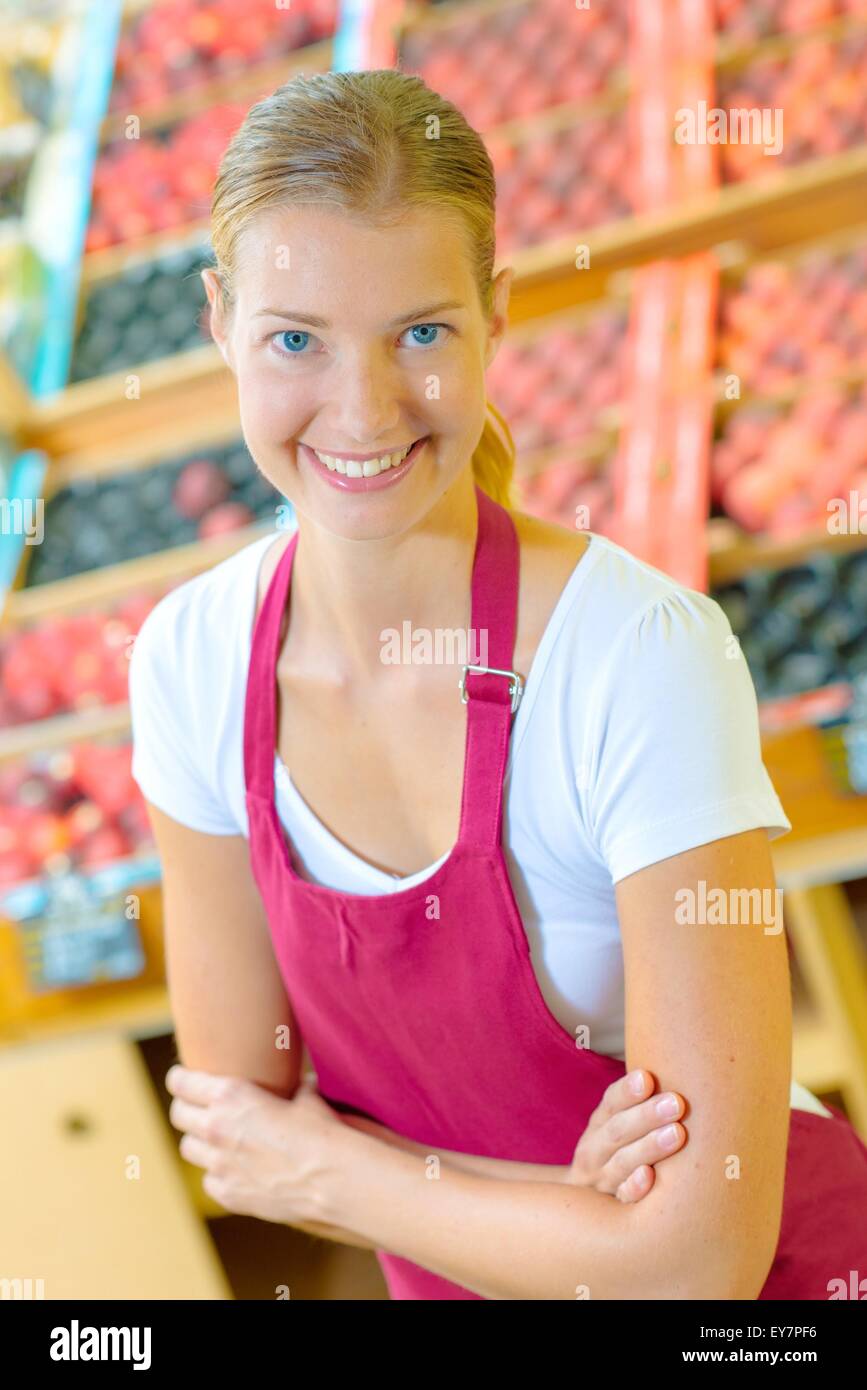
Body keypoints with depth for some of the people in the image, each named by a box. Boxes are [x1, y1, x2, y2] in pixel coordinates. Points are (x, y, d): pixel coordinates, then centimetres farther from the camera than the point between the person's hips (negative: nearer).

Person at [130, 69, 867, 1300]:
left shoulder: (642, 657, -28)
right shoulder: (191, 661, -14)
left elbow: (699, 1256, -27)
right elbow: (237, 1137, -7)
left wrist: (334, 1172, -15)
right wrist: (558, 1193, -21)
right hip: (458, 1275, 4)